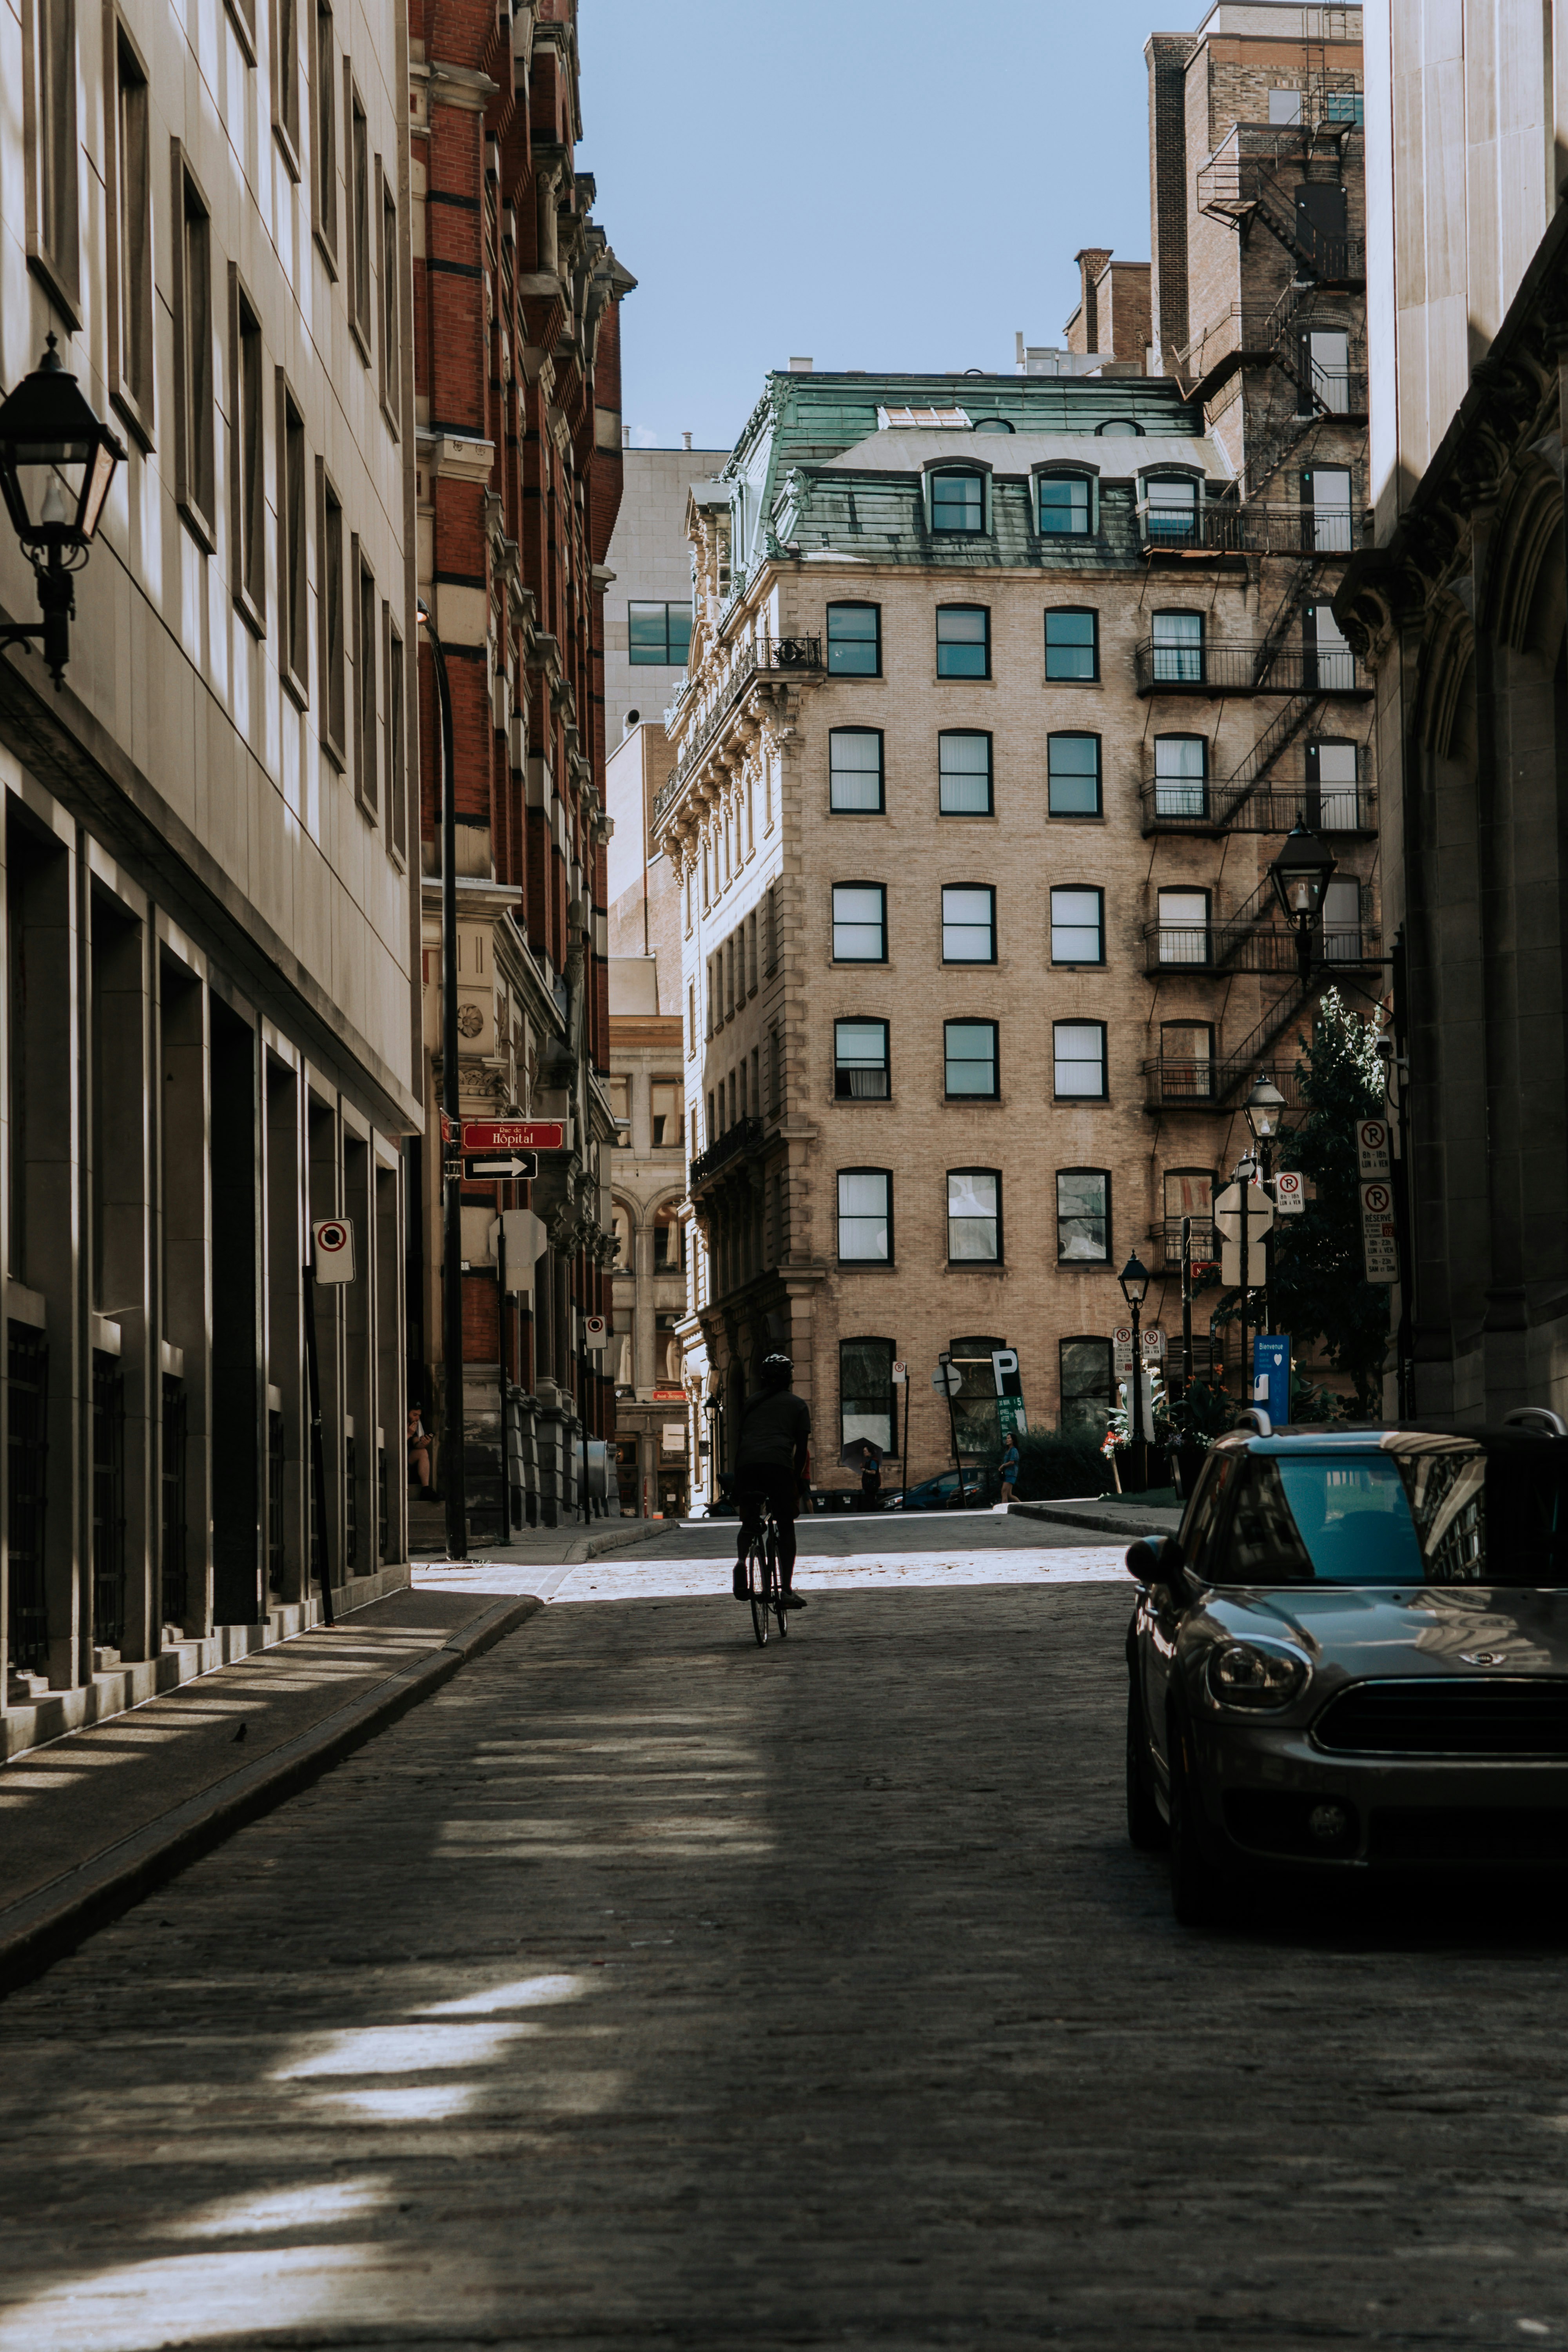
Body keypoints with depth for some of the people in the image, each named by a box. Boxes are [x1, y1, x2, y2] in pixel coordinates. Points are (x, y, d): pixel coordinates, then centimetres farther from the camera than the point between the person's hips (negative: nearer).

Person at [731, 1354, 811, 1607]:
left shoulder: (751, 1402, 25)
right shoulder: (798, 1404, 17)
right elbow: (801, 1449, 11)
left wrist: (737, 1483, 27)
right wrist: (797, 1483, 18)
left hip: (747, 1464, 2)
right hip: (778, 1464, -2)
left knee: (749, 1524, 16)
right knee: (786, 1528, 7)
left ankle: (741, 1559, -17)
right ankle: (787, 1591, 0)